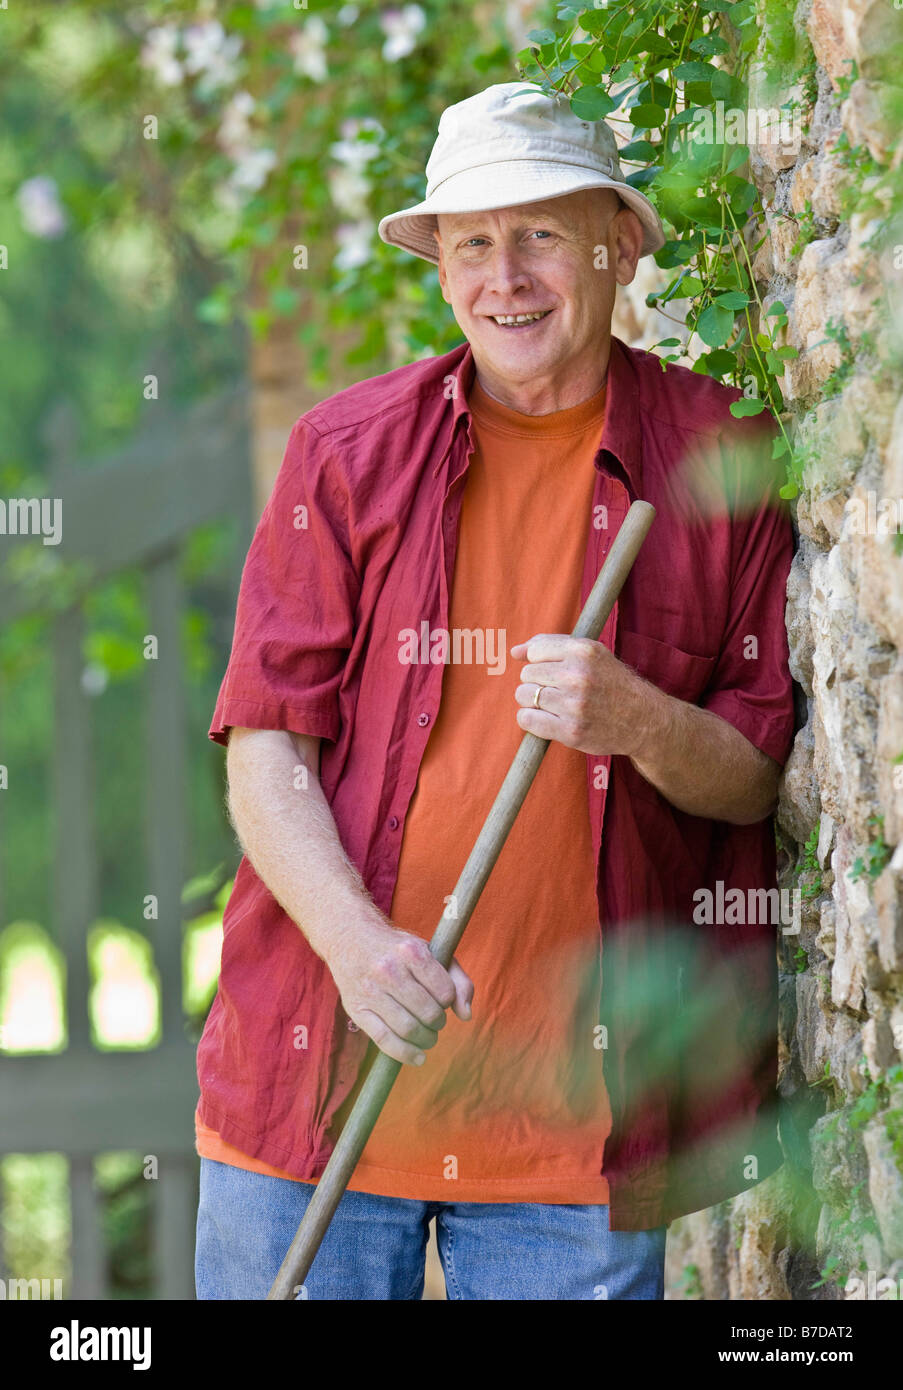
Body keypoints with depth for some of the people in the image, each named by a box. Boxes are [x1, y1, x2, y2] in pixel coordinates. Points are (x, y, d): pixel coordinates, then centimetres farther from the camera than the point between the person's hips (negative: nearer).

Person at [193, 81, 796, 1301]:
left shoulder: (719, 463, 4)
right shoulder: (348, 451, 4)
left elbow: (760, 780, 5)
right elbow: (266, 746, 0)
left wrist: (636, 721, -17)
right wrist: (355, 939, -17)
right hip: (319, 1073, 0)